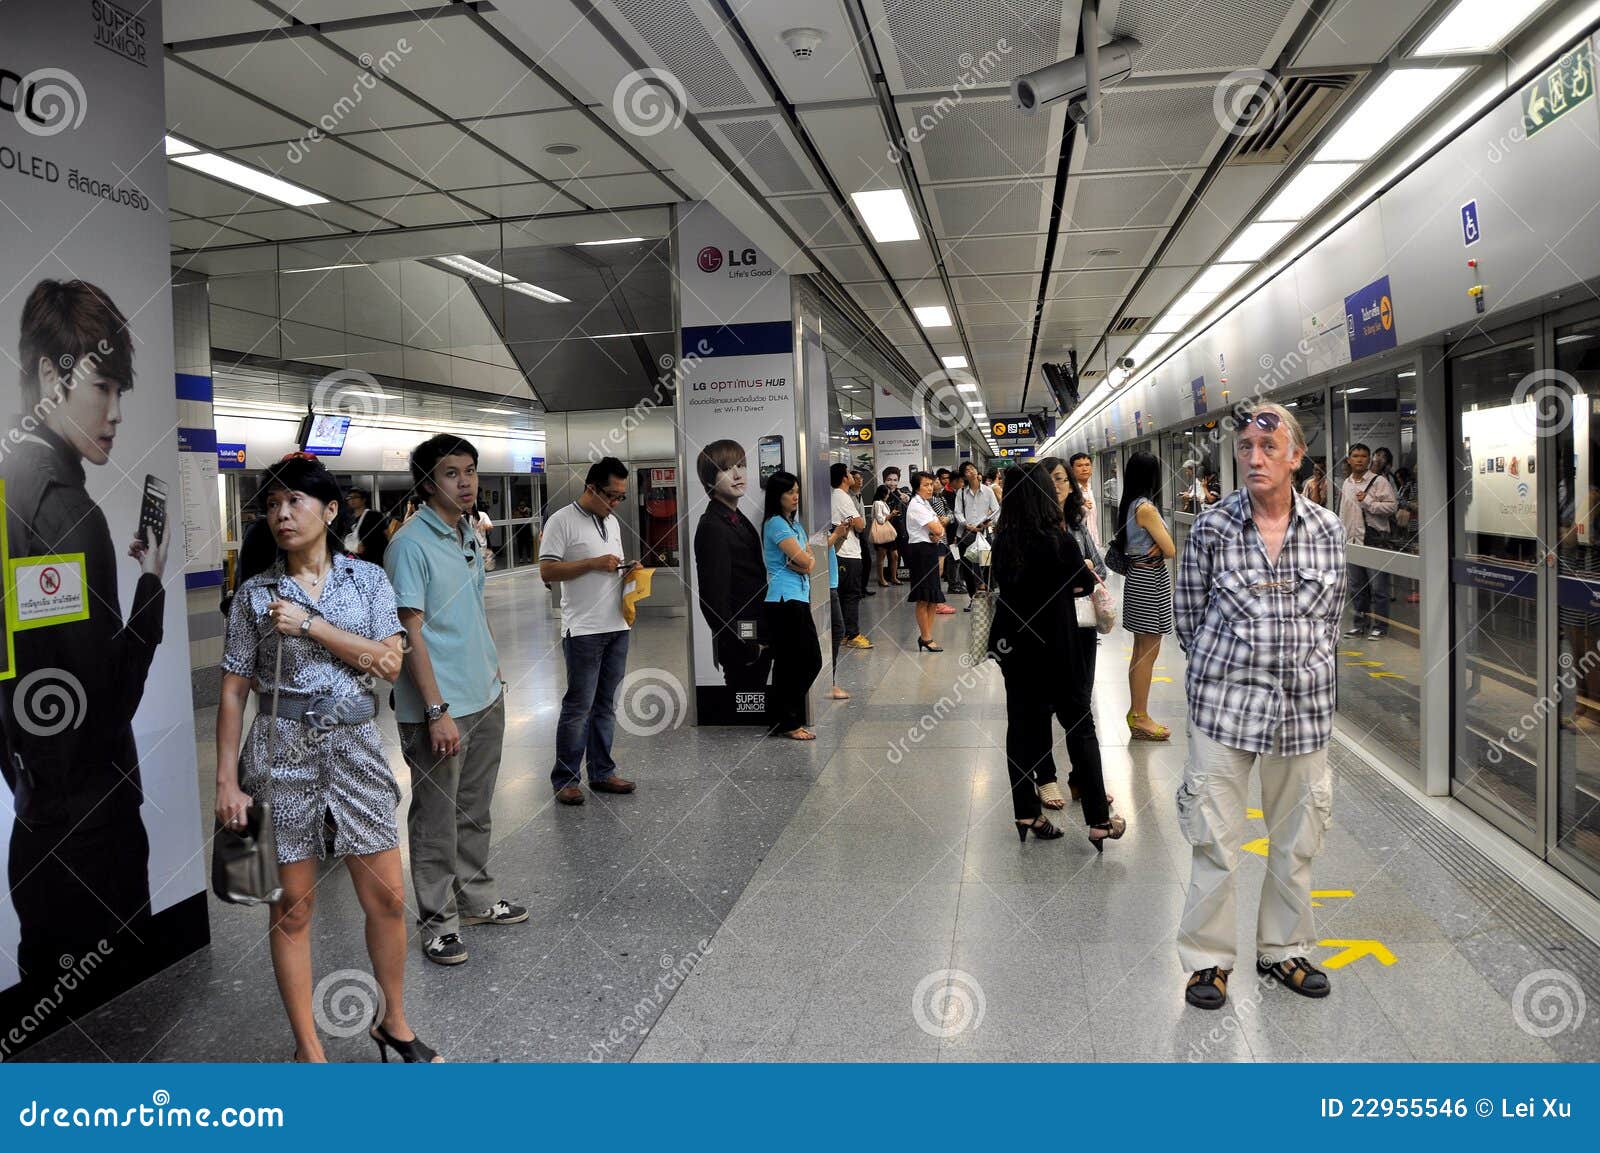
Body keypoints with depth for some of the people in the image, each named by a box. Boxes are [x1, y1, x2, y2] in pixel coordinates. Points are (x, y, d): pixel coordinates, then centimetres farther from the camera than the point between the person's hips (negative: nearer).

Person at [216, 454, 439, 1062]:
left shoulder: (368, 578, 2)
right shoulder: (255, 593, 1)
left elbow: (390, 663, -9)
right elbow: (233, 692, 0)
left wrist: (310, 625, -13)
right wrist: (227, 781, -4)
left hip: (354, 744, 1)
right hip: (281, 749, -1)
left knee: (387, 896, 5)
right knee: (292, 905, 6)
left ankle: (393, 1021, 28)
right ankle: (308, 1049, 22)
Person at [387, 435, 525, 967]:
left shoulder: (470, 536, 10)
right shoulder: (411, 544, -15)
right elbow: (411, 632, -18)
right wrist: (437, 710, -21)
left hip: (485, 699, 8)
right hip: (438, 709, -8)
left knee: (475, 810, 19)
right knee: (436, 818, 5)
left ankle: (475, 897, 33)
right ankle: (438, 919, 18)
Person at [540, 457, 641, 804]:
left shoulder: (613, 522, 16)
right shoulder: (562, 521, -7)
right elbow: (547, 570, -13)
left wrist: (626, 571, 4)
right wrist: (593, 563, -17)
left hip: (617, 626, 7)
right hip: (583, 629, -7)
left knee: (605, 704, 12)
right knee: (578, 707, -3)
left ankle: (602, 772, 20)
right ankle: (565, 778, 8)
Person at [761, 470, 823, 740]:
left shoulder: (794, 523, 19)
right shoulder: (776, 524, -11)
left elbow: (810, 562, 11)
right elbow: (804, 560, -16)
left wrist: (802, 562, -9)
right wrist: (803, 560, 5)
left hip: (799, 599, 10)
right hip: (785, 601, -10)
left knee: (811, 660, 11)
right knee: (789, 663, -3)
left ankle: (783, 715, 21)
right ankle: (786, 723, 6)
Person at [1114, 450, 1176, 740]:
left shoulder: (1128, 505, 8)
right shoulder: (1146, 508, -18)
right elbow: (1170, 550, -16)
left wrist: (1153, 547, -5)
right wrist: (1160, 546, 5)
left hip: (1138, 575, 9)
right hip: (1151, 579, -9)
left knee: (1141, 651, 15)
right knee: (1149, 652, -2)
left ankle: (1136, 712, 23)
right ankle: (1140, 718, 4)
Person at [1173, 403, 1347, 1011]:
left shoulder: (1327, 529, 1)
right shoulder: (1211, 527, -6)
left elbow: (1330, 617, 13)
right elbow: (1188, 613, 5)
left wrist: (1306, 673, 12)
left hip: (1304, 706, 3)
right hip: (1225, 701, -2)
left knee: (1298, 837, 13)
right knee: (1215, 836, 1)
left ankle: (1283, 950, 32)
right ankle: (1210, 959, 17)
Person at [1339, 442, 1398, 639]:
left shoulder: (1379, 481, -5)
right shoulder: (1346, 484, 14)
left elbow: (1392, 505, -12)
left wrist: (1368, 502, -16)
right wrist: (1341, 537, 18)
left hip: (1375, 540, -6)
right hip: (1353, 541, 6)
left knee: (1378, 587, -3)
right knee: (1356, 587, 13)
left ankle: (1379, 625, 4)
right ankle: (1359, 623, 22)